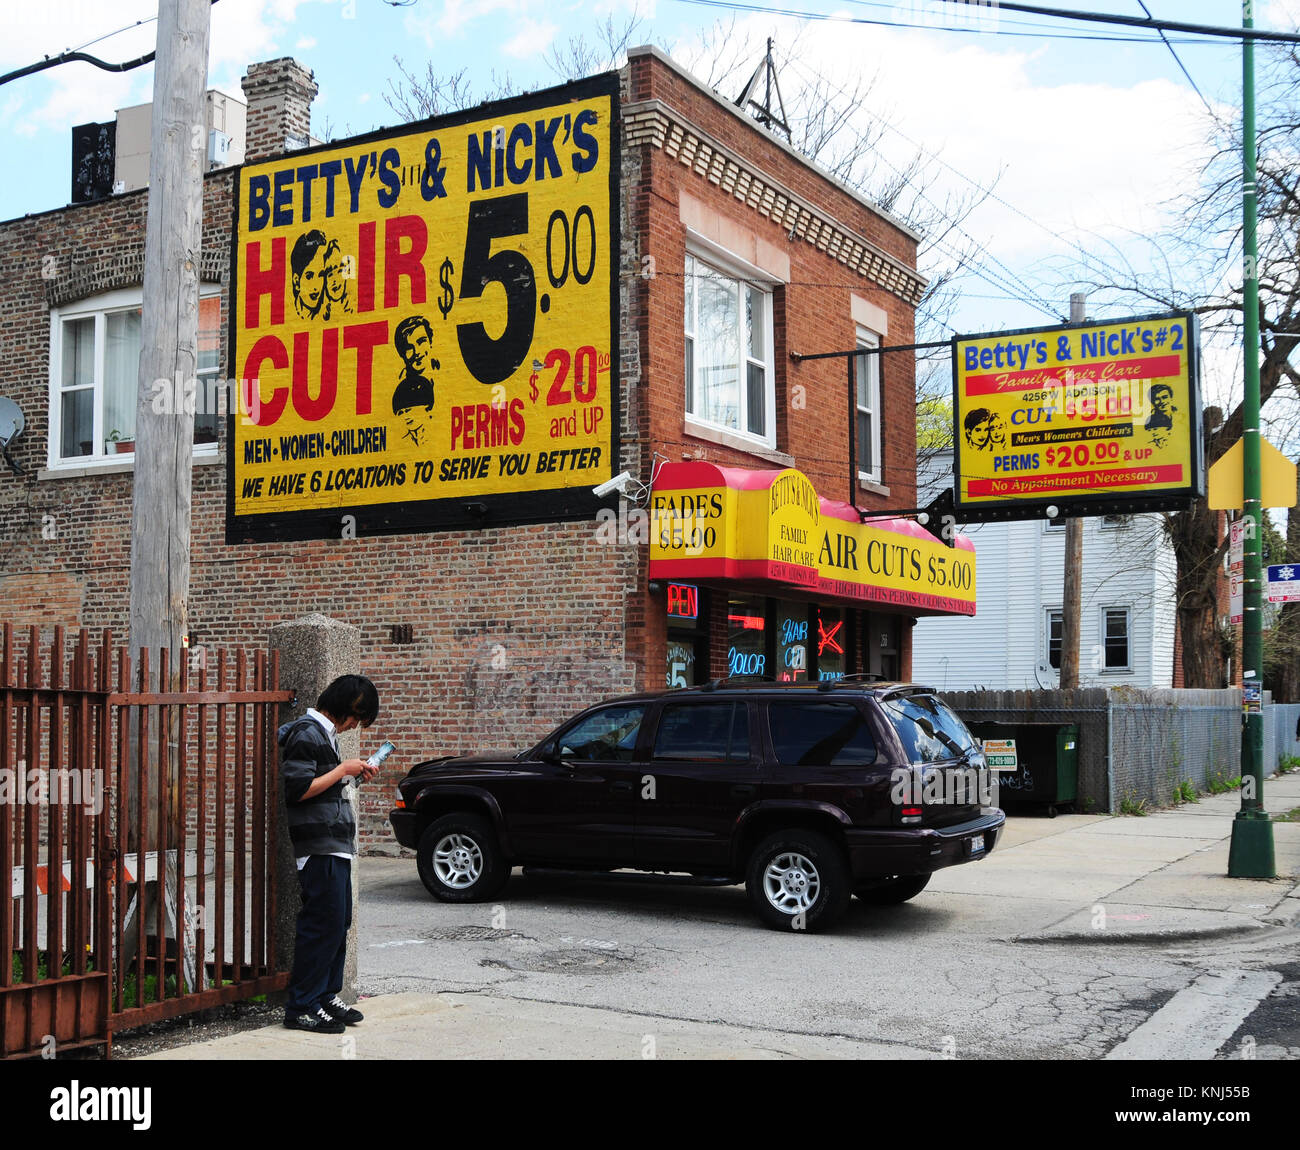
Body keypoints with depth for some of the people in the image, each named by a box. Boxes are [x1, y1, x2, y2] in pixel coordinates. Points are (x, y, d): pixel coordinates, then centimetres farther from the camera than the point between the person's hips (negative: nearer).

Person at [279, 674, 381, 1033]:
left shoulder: (325, 733, 18)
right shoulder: (307, 734, -13)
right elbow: (299, 790, -21)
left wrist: (355, 774, 12)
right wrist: (342, 770, -14)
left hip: (336, 846, 10)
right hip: (320, 846, -10)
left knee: (338, 923, 13)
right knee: (324, 925, -8)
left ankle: (326, 996, 22)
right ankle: (301, 1007, -2)